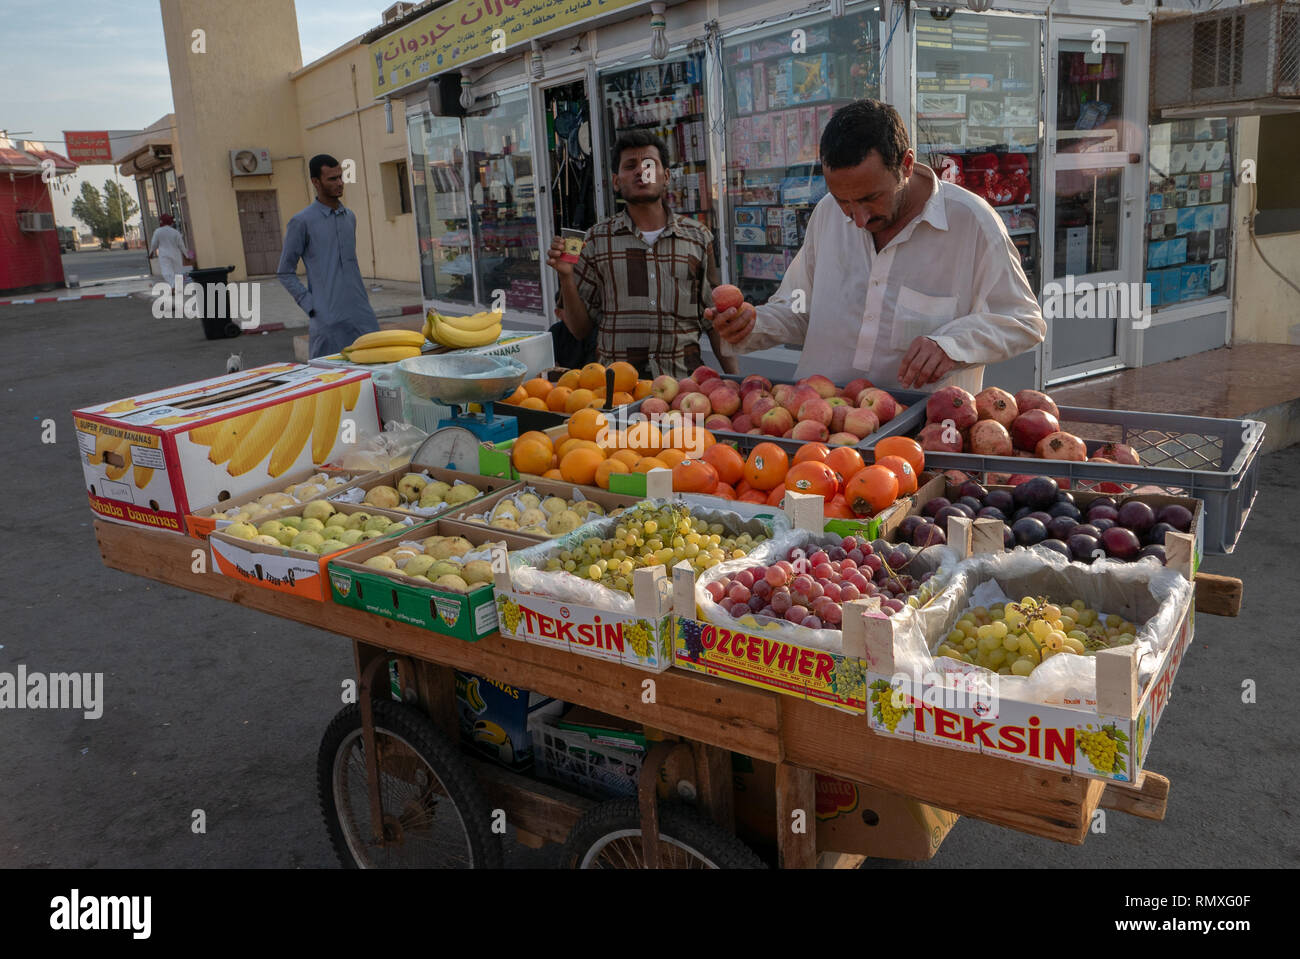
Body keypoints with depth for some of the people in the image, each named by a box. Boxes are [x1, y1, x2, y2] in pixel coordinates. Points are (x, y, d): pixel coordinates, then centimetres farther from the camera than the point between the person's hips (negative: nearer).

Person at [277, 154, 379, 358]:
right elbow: (285, 273, 1)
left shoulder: (350, 217, 15)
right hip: (329, 319, -5)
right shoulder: (302, 222, -3)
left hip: (361, 315, 6)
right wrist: (311, 306, -8)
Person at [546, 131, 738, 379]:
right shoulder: (597, 239, 9)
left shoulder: (698, 236, 11)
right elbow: (580, 329, 10)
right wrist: (566, 277, -5)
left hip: (682, 379, 1)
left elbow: (715, 321, 13)